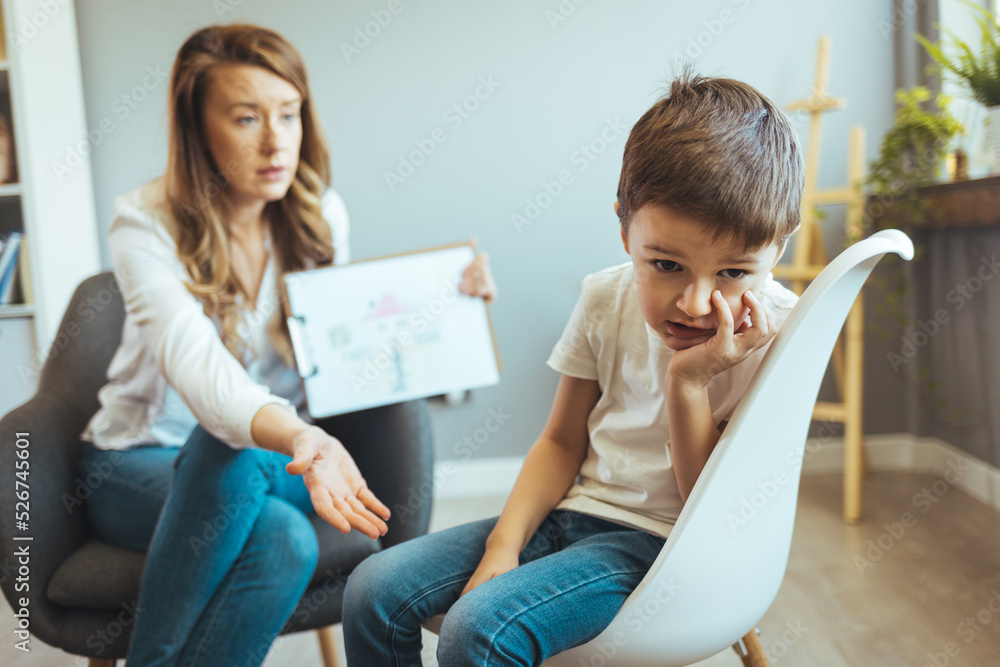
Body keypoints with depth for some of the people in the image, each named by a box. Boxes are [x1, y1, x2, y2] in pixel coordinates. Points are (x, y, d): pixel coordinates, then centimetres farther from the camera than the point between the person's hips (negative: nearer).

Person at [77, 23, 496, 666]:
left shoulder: (320, 213, -4)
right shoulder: (145, 223, -17)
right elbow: (194, 361, -34)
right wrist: (300, 438, -54)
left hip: (271, 457, 3)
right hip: (143, 461, -2)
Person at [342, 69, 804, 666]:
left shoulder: (775, 334, -17)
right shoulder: (606, 300, -3)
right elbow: (563, 441, 7)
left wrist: (687, 381, -26)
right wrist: (504, 544, -6)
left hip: (664, 543, -5)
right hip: (572, 510, 5)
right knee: (375, 589, -5)